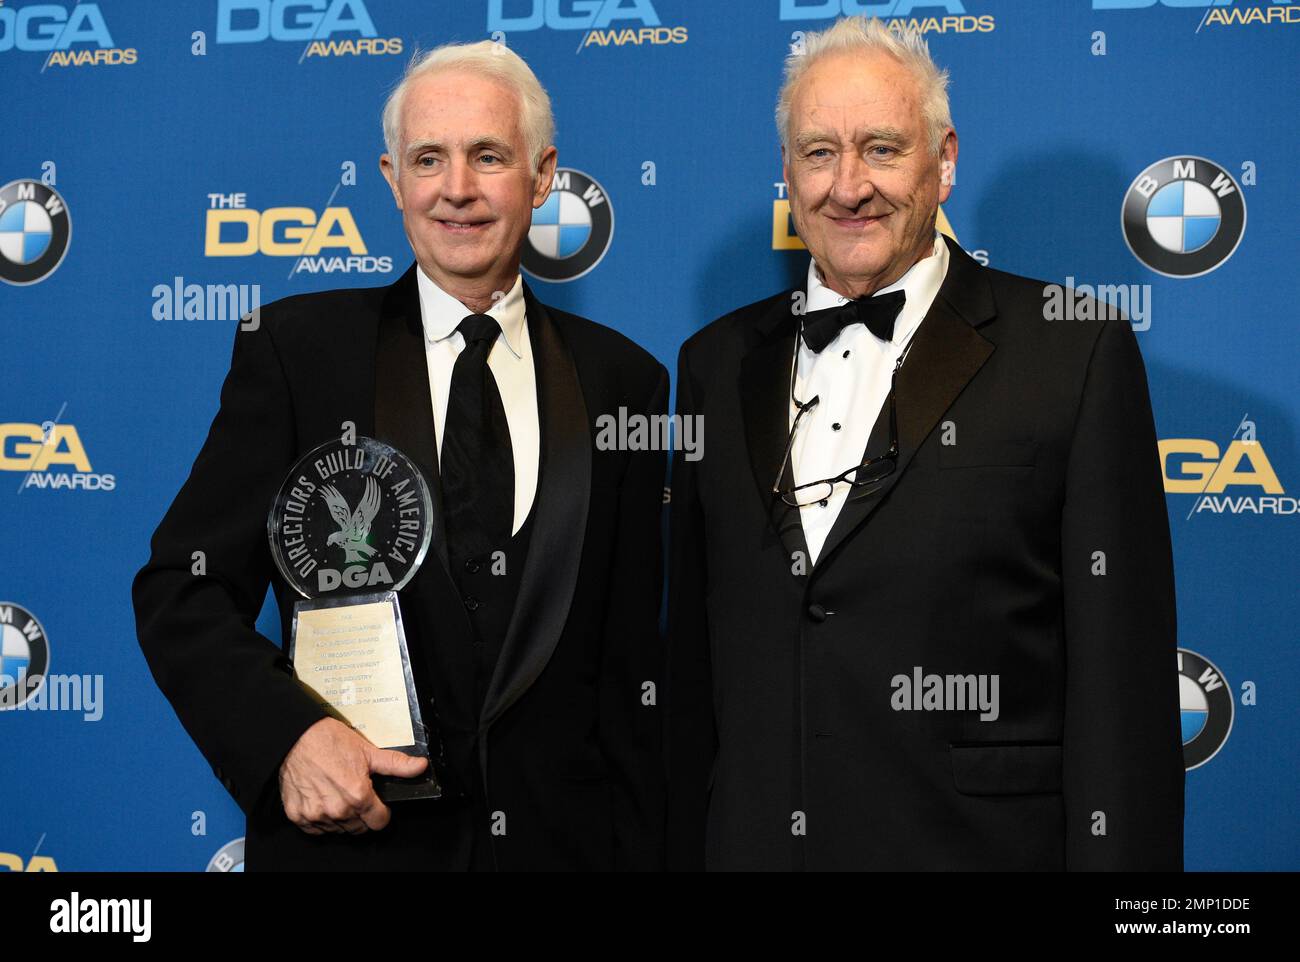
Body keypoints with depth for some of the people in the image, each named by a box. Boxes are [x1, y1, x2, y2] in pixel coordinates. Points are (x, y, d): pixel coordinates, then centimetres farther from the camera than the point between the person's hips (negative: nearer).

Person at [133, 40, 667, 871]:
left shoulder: (621, 377, 2)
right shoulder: (299, 347, -3)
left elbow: (631, 661, 4)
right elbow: (180, 590, -4)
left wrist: (640, 847, 1)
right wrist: (287, 733, -20)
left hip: (561, 835, 2)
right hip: (348, 835, -1)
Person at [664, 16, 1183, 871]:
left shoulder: (1075, 353, -7)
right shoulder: (719, 362, 7)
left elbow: (1125, 680, -9)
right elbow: (693, 657, 9)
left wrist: (1117, 855, -13)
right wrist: (683, 847, 7)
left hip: (980, 840, -3)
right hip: (751, 840, 4)